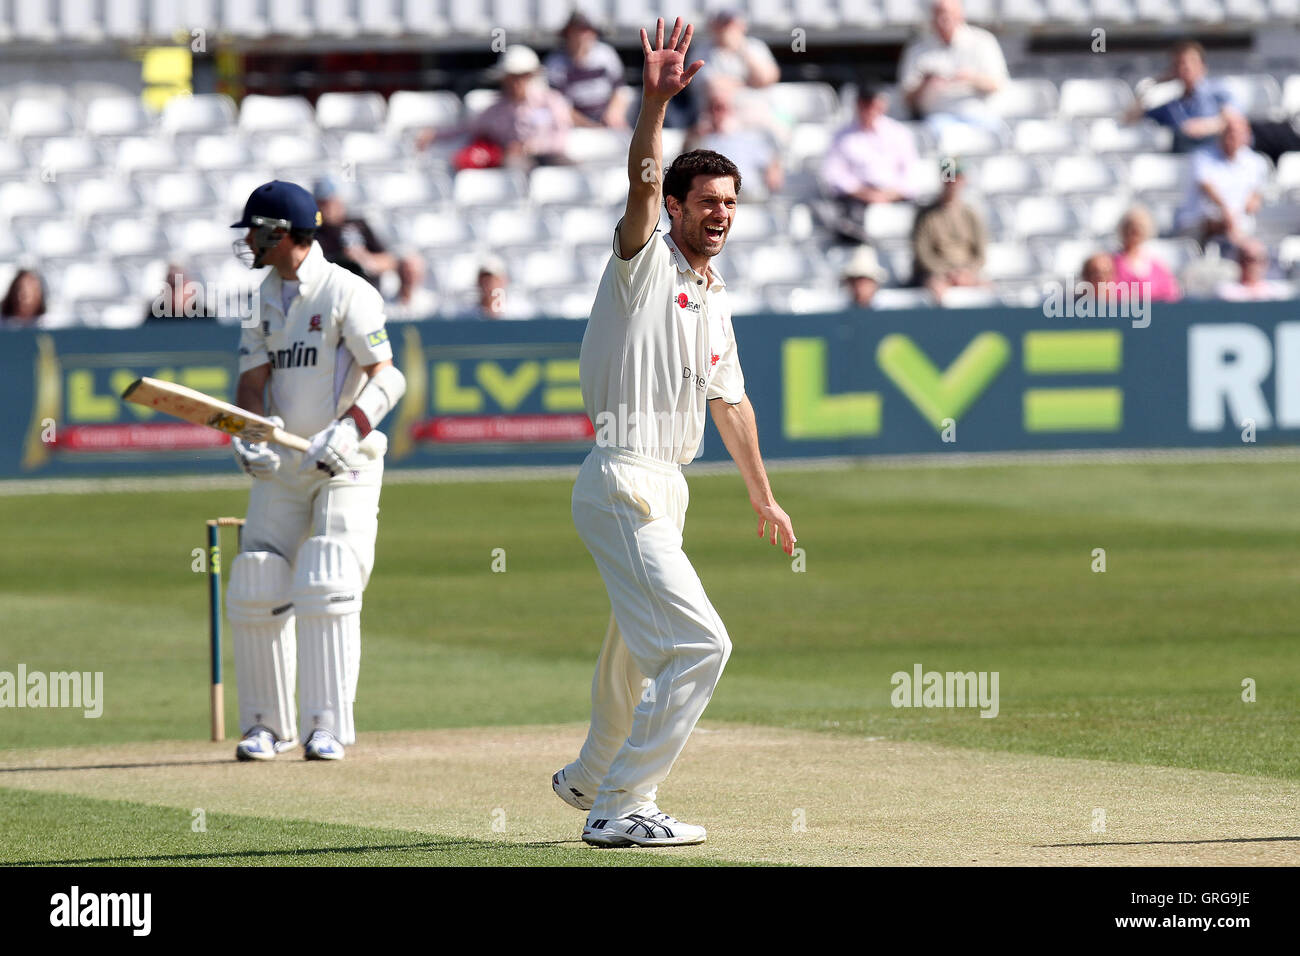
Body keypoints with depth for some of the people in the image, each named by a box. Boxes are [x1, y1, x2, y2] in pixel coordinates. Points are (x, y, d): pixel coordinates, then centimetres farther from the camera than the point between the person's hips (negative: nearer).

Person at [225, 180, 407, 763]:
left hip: (346, 468, -6)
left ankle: (327, 726, -12)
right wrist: (249, 433, -17)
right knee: (254, 594, -1)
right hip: (280, 468, 6)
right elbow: (252, 381, 4)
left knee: (326, 590, -16)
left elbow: (386, 378, -17)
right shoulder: (263, 300, 11)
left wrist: (346, 430, -32)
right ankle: (266, 726, 10)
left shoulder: (347, 293, -10)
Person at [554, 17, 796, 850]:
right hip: (623, 482, -9)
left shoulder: (714, 300, 18)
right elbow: (641, 190, -25)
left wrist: (764, 497, 30)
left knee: (640, 649, 22)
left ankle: (594, 779, 43)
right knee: (699, 642, -16)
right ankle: (620, 808, -13)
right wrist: (655, 105, -39)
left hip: (663, 489, 9)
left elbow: (730, 401, 27)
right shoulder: (646, 264, -6)